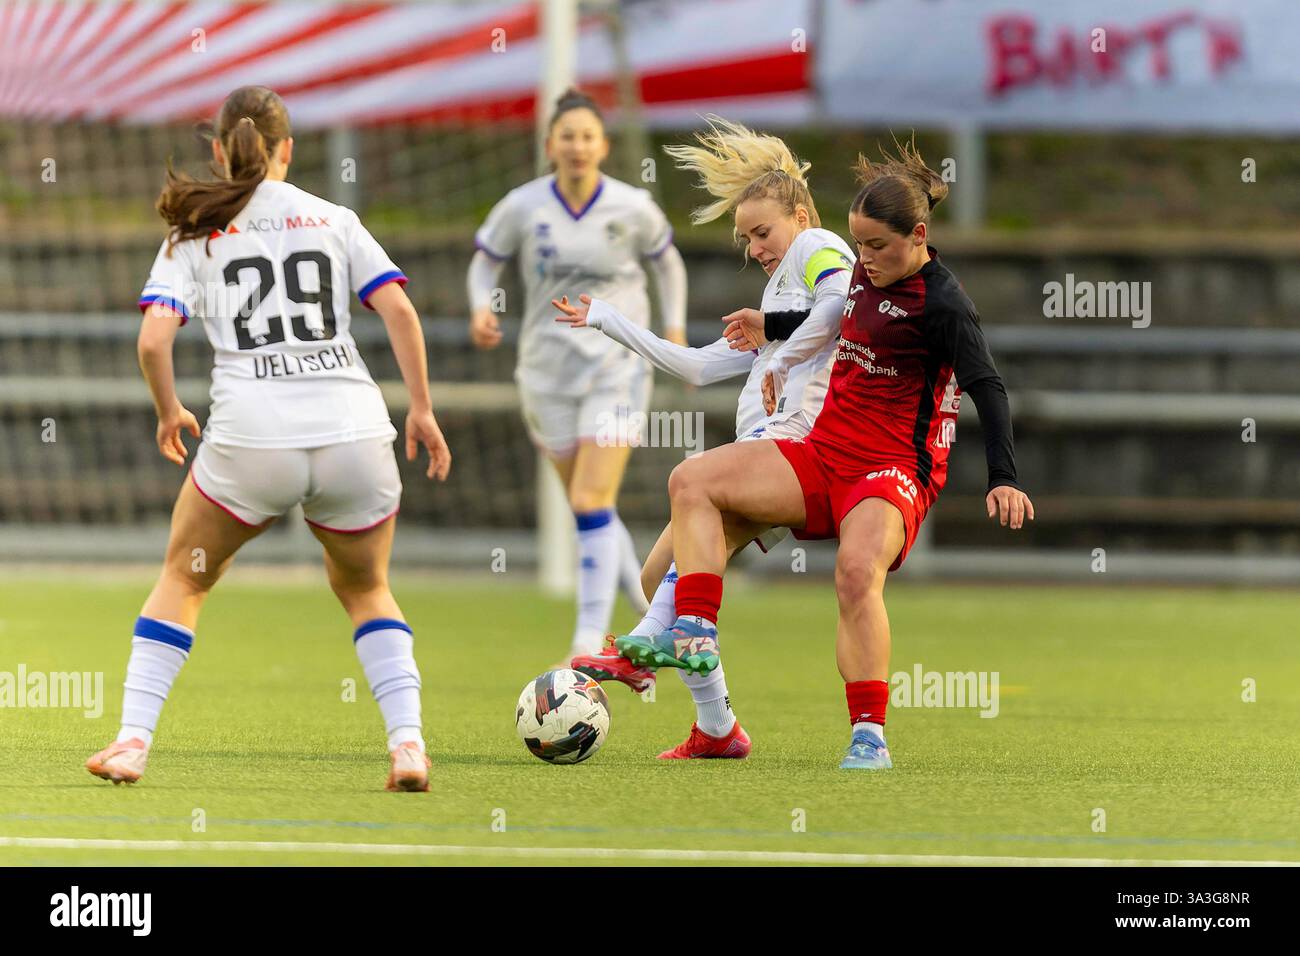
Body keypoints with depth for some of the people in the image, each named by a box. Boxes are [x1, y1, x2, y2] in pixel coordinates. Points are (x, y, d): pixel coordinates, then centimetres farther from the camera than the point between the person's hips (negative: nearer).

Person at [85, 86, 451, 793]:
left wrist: (169, 412, 14)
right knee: (365, 589, 24)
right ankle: (407, 742, 4)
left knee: (182, 580, 21)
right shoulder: (333, 220, 12)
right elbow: (400, 312, 2)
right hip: (354, 435, 1)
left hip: (251, 438, -1)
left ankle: (133, 741, 8)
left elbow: (153, 340, -3)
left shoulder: (194, 233, 9)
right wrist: (422, 411, 8)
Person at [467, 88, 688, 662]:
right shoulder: (522, 208, -4)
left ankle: (589, 642, -15)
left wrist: (675, 328, 6)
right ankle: (652, 613, 32)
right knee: (591, 511, 10)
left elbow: (666, 262, 15)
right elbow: (484, 262, 9)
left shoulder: (633, 210, -3)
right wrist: (482, 309, -10)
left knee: (591, 504, -16)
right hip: (548, 371, 3)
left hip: (618, 368, -2)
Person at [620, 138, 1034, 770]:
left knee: (857, 571, -36)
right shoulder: (866, 273, 11)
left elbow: (988, 390, -21)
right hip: (822, 456, 8)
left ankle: (870, 735, -30)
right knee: (692, 480, -7)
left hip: (894, 472, -8)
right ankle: (694, 636, -16)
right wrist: (772, 328, 39)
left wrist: (1001, 479, -32)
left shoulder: (943, 304, -13)